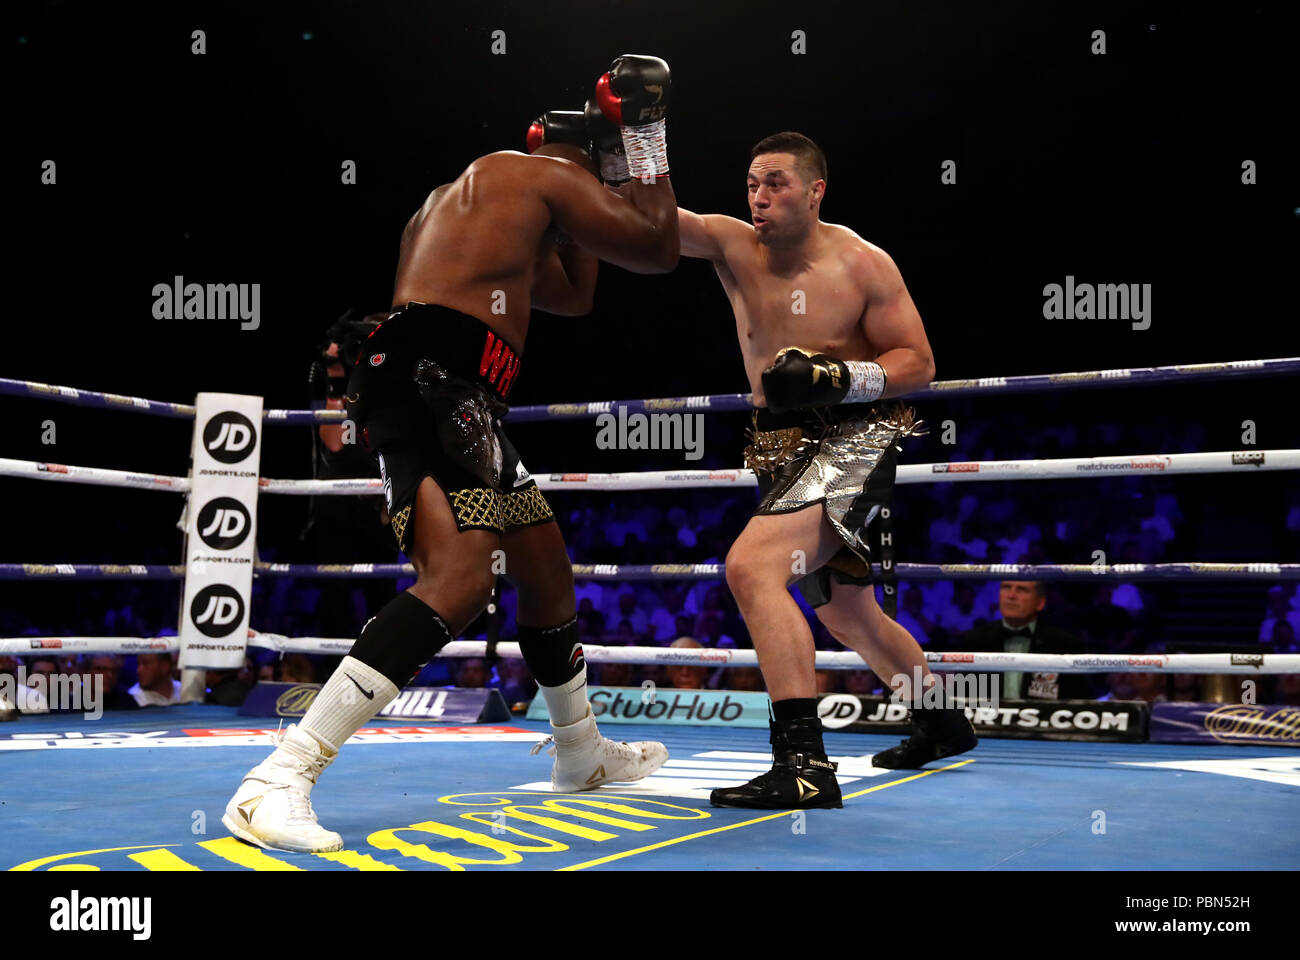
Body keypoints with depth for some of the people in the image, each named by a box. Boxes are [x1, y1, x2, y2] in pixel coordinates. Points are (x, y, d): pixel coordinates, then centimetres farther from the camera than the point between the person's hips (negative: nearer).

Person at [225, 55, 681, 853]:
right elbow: (658, 251, 7)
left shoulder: (477, 195, 33)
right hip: (428, 378, -11)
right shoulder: (543, 173, 5)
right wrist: (647, 141, 19)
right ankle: (278, 782, -36)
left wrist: (601, 184, 38)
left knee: (547, 567, 21)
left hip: (455, 404, 11)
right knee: (464, 573, -29)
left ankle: (583, 756, 40)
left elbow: (574, 294, 39)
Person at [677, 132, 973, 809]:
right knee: (846, 616, 22)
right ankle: (943, 724, 46)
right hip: (783, 449, 7)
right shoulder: (733, 246, 1)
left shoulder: (863, 264, -9)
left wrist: (837, 376, -23)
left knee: (750, 564, -30)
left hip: (854, 439, -7)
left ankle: (803, 764, -33)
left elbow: (918, 364, -7)